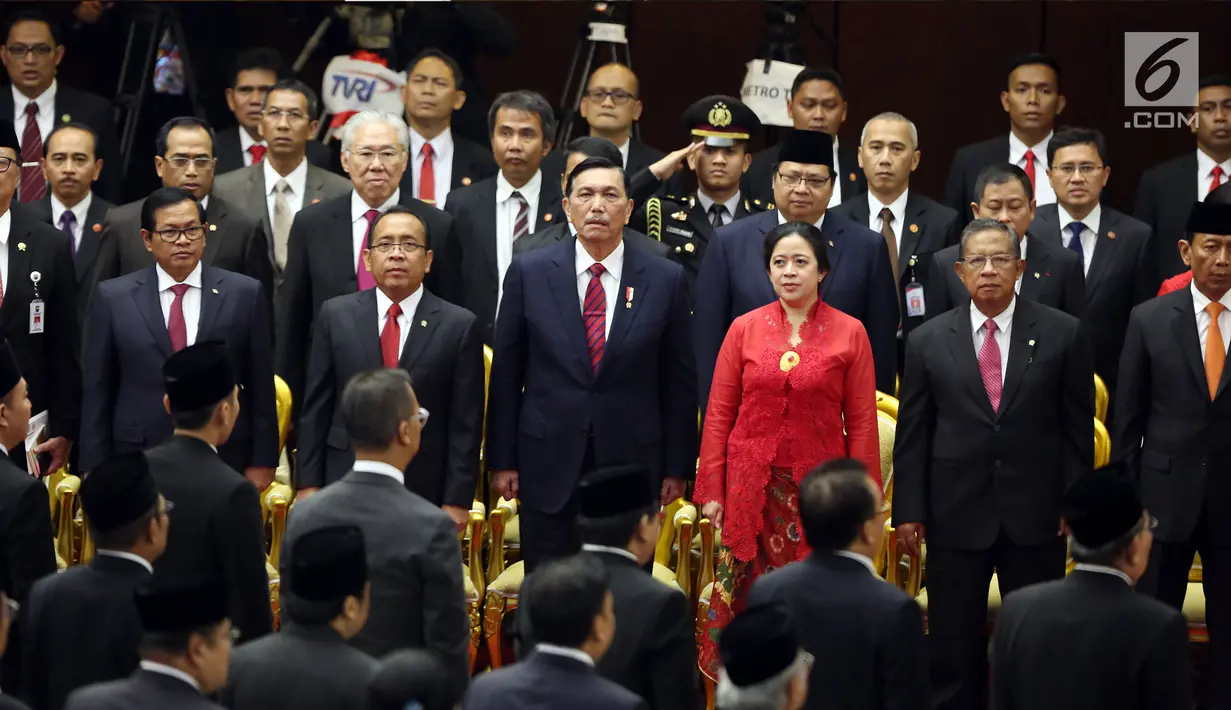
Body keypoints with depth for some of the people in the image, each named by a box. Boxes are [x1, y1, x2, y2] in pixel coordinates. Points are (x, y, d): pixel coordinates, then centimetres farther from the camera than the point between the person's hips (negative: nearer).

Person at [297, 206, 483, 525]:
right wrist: (308, 484, 1)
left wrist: (457, 501, -5)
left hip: (424, 491, -1)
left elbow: (465, 424, -1)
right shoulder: (335, 315, 5)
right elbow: (316, 409, 6)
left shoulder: (459, 325, -1)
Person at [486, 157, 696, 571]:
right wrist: (502, 459, 2)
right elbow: (506, 374, 4)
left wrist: (677, 467, 3)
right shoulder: (529, 273, 1)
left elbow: (679, 381, 4)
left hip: (632, 463, 0)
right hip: (549, 466, 0)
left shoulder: (665, 280, 1)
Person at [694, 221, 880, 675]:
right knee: (747, 597, 3)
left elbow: (861, 423, -1)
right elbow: (718, 413, 5)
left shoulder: (849, 333, 0)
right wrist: (711, 489, 1)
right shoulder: (744, 329, 4)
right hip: (753, 487, 1)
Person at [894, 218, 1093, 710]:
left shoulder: (1063, 334, 1)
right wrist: (909, 511, 0)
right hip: (957, 515, 0)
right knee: (954, 646, 5)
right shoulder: (927, 342, 3)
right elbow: (912, 434, 4)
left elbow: (1077, 427, 3)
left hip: (1035, 516, 0)